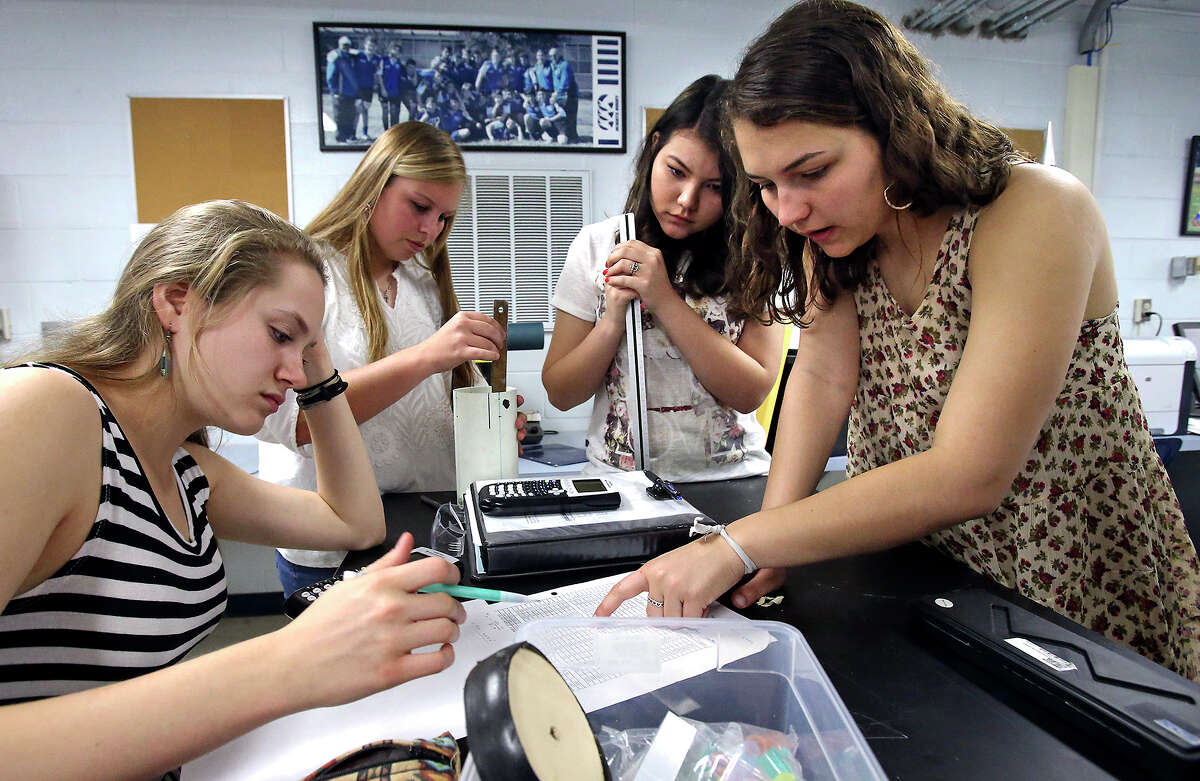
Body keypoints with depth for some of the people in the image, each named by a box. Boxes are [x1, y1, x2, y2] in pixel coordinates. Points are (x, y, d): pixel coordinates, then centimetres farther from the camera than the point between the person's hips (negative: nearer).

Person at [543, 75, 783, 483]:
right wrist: (614, 319, -15)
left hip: (729, 477, 1)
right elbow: (560, 393, 2)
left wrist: (666, 302, -17)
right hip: (616, 477, -1)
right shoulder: (597, 246, 1)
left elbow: (751, 392, -10)